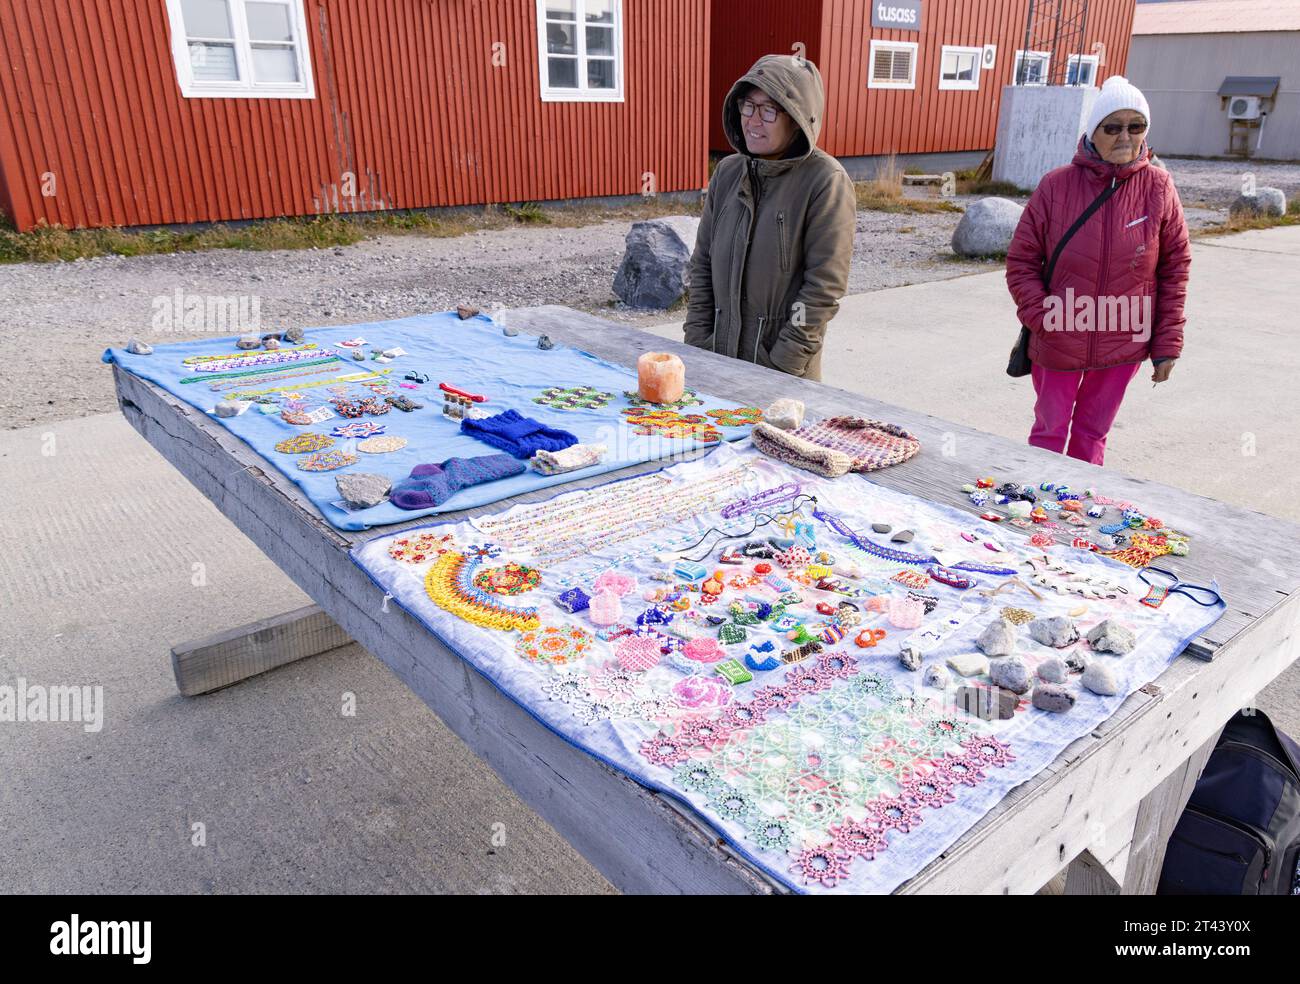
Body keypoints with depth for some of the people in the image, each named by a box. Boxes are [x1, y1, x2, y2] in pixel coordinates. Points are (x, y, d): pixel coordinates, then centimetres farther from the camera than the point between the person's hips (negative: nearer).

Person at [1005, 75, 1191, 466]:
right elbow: (1021, 262, -5)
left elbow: (1175, 269, 1)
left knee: (1092, 435, 14)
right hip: (1058, 345, -1)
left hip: (1124, 344, 1)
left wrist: (1167, 345, -1)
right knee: (1049, 432, 12)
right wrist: (1045, 319, -15)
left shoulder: (1158, 188, -4)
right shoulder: (1056, 185, -8)